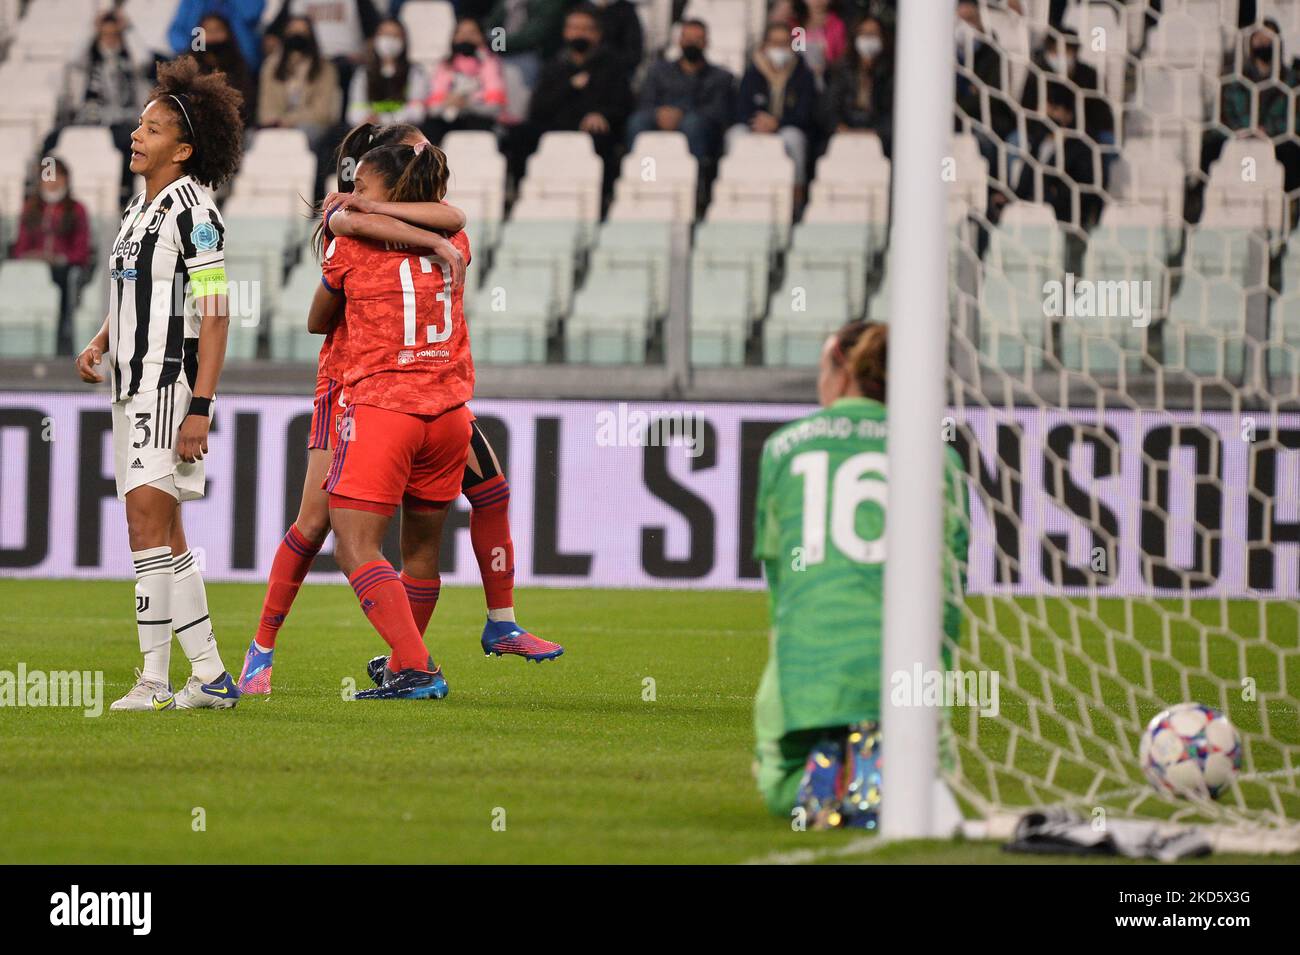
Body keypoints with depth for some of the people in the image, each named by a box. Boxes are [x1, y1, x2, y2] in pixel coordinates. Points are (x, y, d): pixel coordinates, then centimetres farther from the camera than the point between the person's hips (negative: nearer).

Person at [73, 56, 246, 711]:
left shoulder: (192, 213, -11)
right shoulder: (138, 209, 16)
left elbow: (214, 317, -16)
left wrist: (200, 408, -21)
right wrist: (99, 344, 10)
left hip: (172, 386, -10)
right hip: (132, 387, 10)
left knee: (148, 520, -15)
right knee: (163, 535, 11)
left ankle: (154, 680, -15)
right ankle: (211, 677, 16)